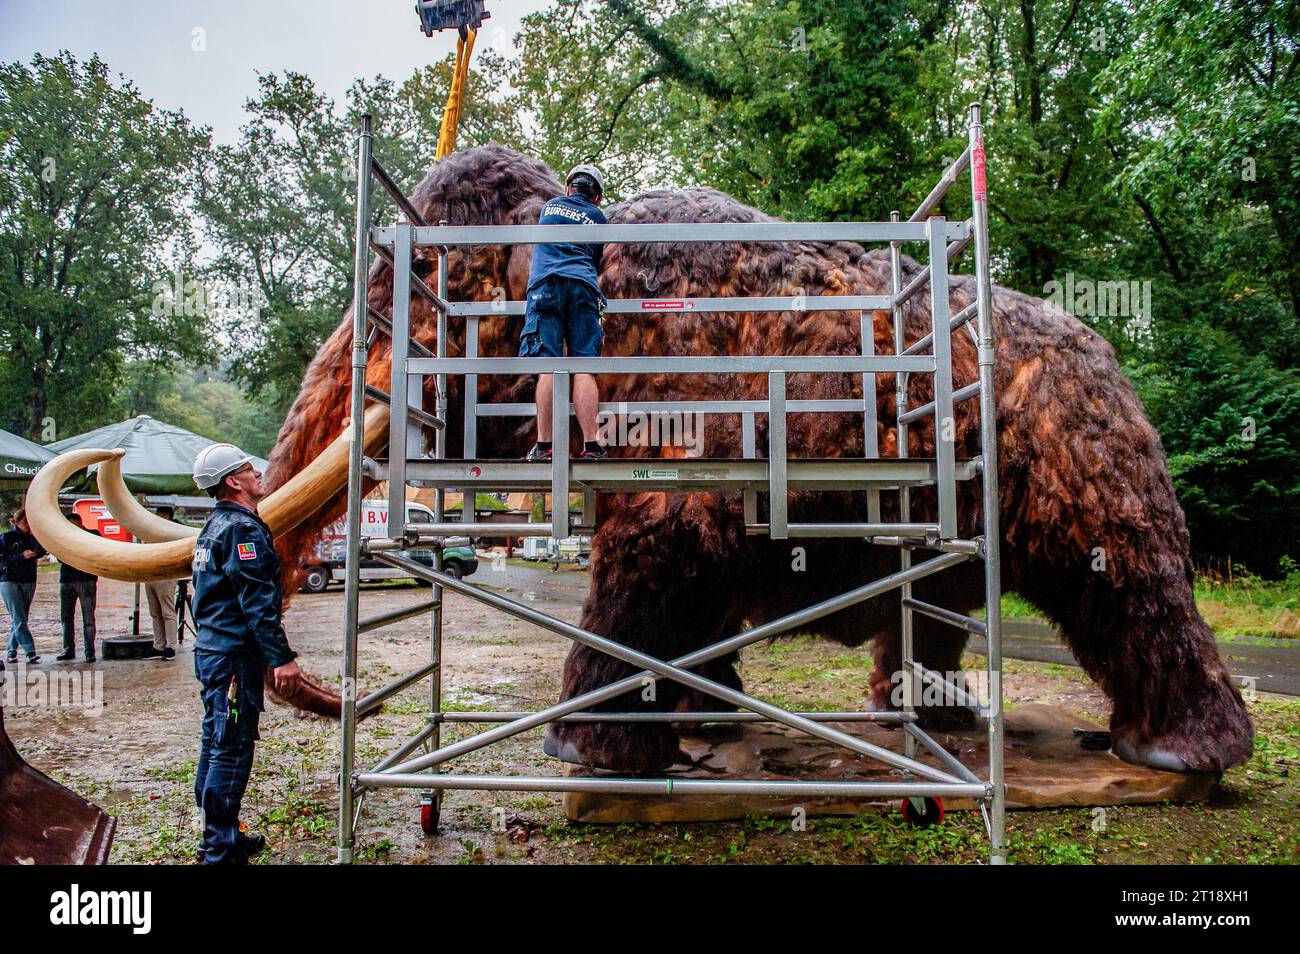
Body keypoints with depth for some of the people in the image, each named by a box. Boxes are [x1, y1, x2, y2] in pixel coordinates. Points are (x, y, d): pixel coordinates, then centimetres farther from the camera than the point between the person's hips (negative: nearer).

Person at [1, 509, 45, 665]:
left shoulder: (31, 538, 12)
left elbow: (40, 552, 0)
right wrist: (21, 556, -17)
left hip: (28, 582, 5)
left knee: (19, 619, 8)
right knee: (19, 620, -11)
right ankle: (31, 652, -17)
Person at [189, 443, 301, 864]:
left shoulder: (215, 526, 16)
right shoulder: (243, 528, -16)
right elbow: (257, 601, -22)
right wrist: (282, 657, -22)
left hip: (213, 650, 11)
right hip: (235, 655, -11)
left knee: (216, 743, 17)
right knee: (232, 750, -5)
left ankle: (217, 838, 28)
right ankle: (221, 850, 1)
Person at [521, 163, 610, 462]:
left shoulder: (550, 206, 26)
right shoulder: (598, 217, 22)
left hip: (545, 283, 0)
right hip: (583, 288, 0)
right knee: (584, 369, -7)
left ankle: (543, 446, -16)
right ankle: (591, 446, -15)